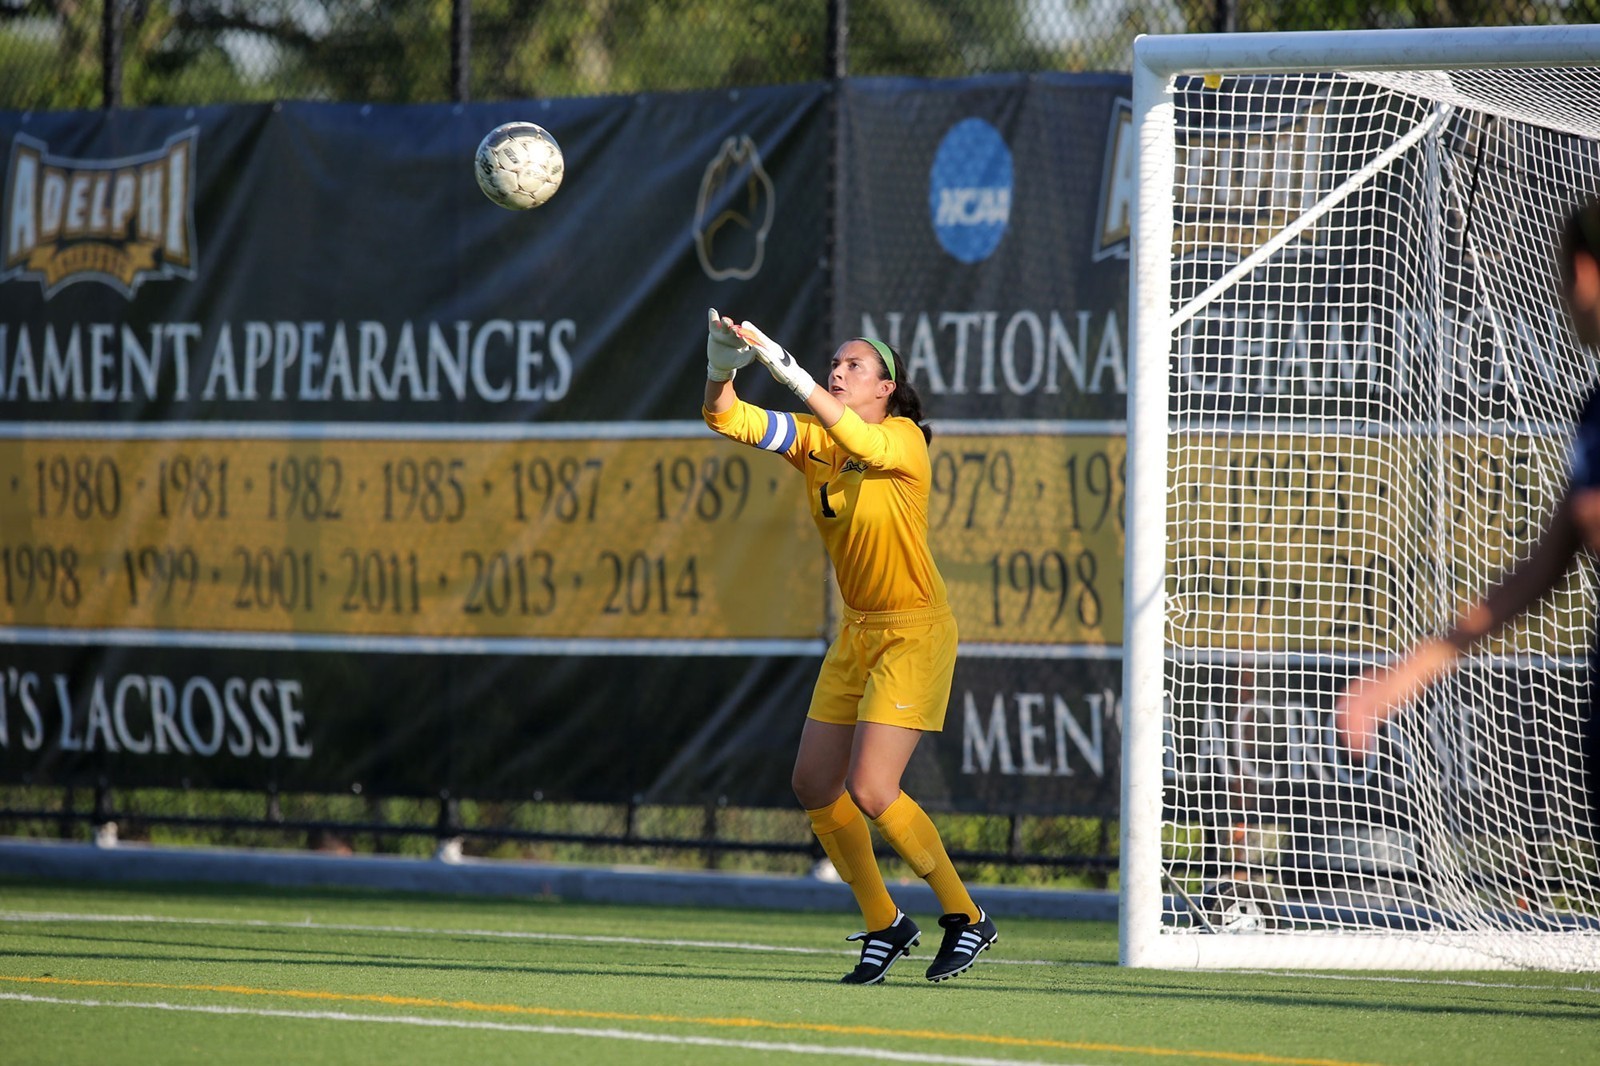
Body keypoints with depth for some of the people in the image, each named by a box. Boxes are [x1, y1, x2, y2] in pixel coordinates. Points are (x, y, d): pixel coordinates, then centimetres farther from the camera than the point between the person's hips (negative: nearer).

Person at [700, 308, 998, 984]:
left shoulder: (903, 438, -14)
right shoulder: (812, 440, 4)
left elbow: (860, 440, -37)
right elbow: (729, 420, -7)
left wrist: (788, 370, -45)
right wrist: (723, 369, -28)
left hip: (915, 631, -8)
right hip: (857, 633, 8)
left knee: (870, 789, -16)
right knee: (814, 784, 6)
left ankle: (966, 918, 0)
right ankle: (885, 926, 21)